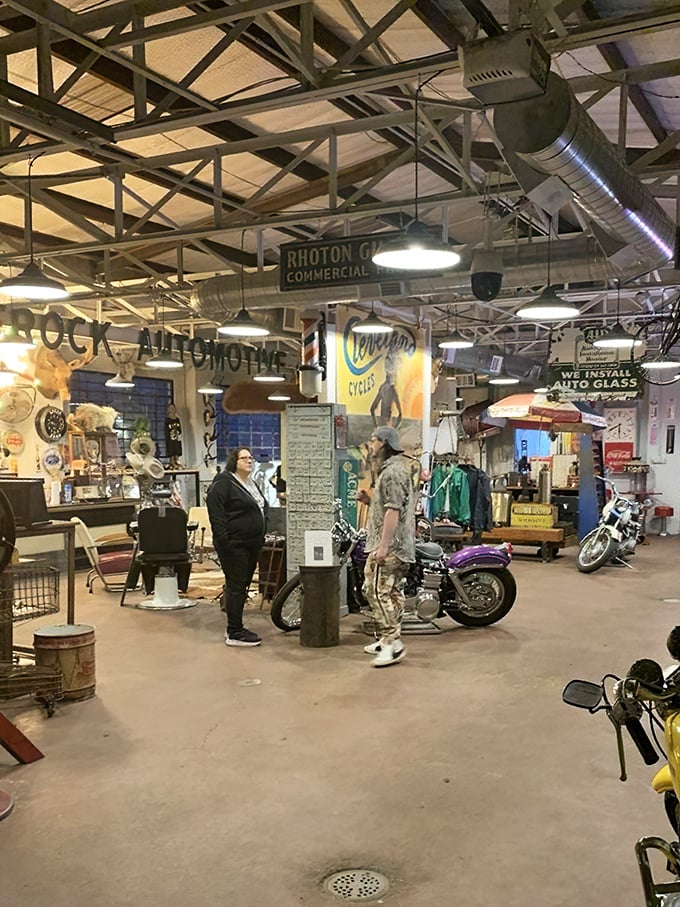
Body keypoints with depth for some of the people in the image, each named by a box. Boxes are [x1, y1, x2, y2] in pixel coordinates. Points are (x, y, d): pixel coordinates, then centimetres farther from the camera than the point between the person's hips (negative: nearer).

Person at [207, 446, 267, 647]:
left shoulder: (251, 484, 19)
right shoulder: (223, 482, -10)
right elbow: (215, 512, -18)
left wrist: (261, 537, 20)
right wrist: (223, 538, -24)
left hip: (251, 544, 9)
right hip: (234, 545, -9)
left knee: (242, 586, 13)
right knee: (235, 587, -7)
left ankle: (235, 627, 21)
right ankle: (234, 633, -2)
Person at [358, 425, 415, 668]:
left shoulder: (393, 471, -14)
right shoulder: (391, 468, 21)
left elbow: (393, 510, -21)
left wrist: (383, 545, -24)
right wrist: (368, 499, 10)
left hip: (389, 543, -11)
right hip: (401, 545, 11)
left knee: (377, 591, -13)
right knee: (392, 591, 14)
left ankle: (392, 642, -12)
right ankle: (388, 640, 22)